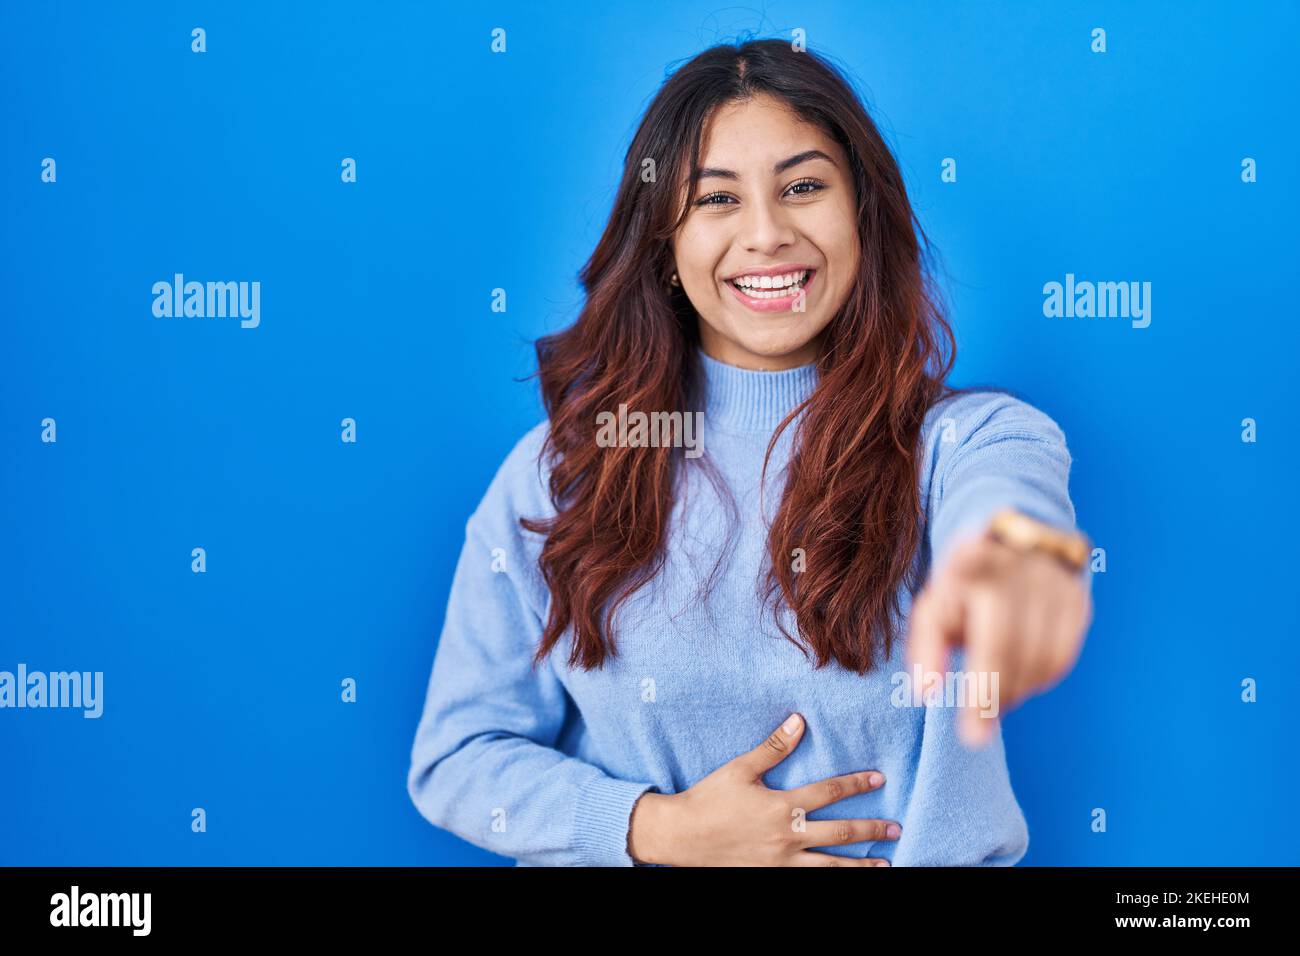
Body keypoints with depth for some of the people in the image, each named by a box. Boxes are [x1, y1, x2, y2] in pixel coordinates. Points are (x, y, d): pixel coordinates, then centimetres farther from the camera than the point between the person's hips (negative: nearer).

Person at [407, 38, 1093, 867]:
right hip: (637, 855, 0)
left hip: (915, 855, 1)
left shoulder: (969, 440, -3)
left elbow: (1007, 490, -27)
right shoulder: (560, 472, 1)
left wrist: (1018, 550, -49)